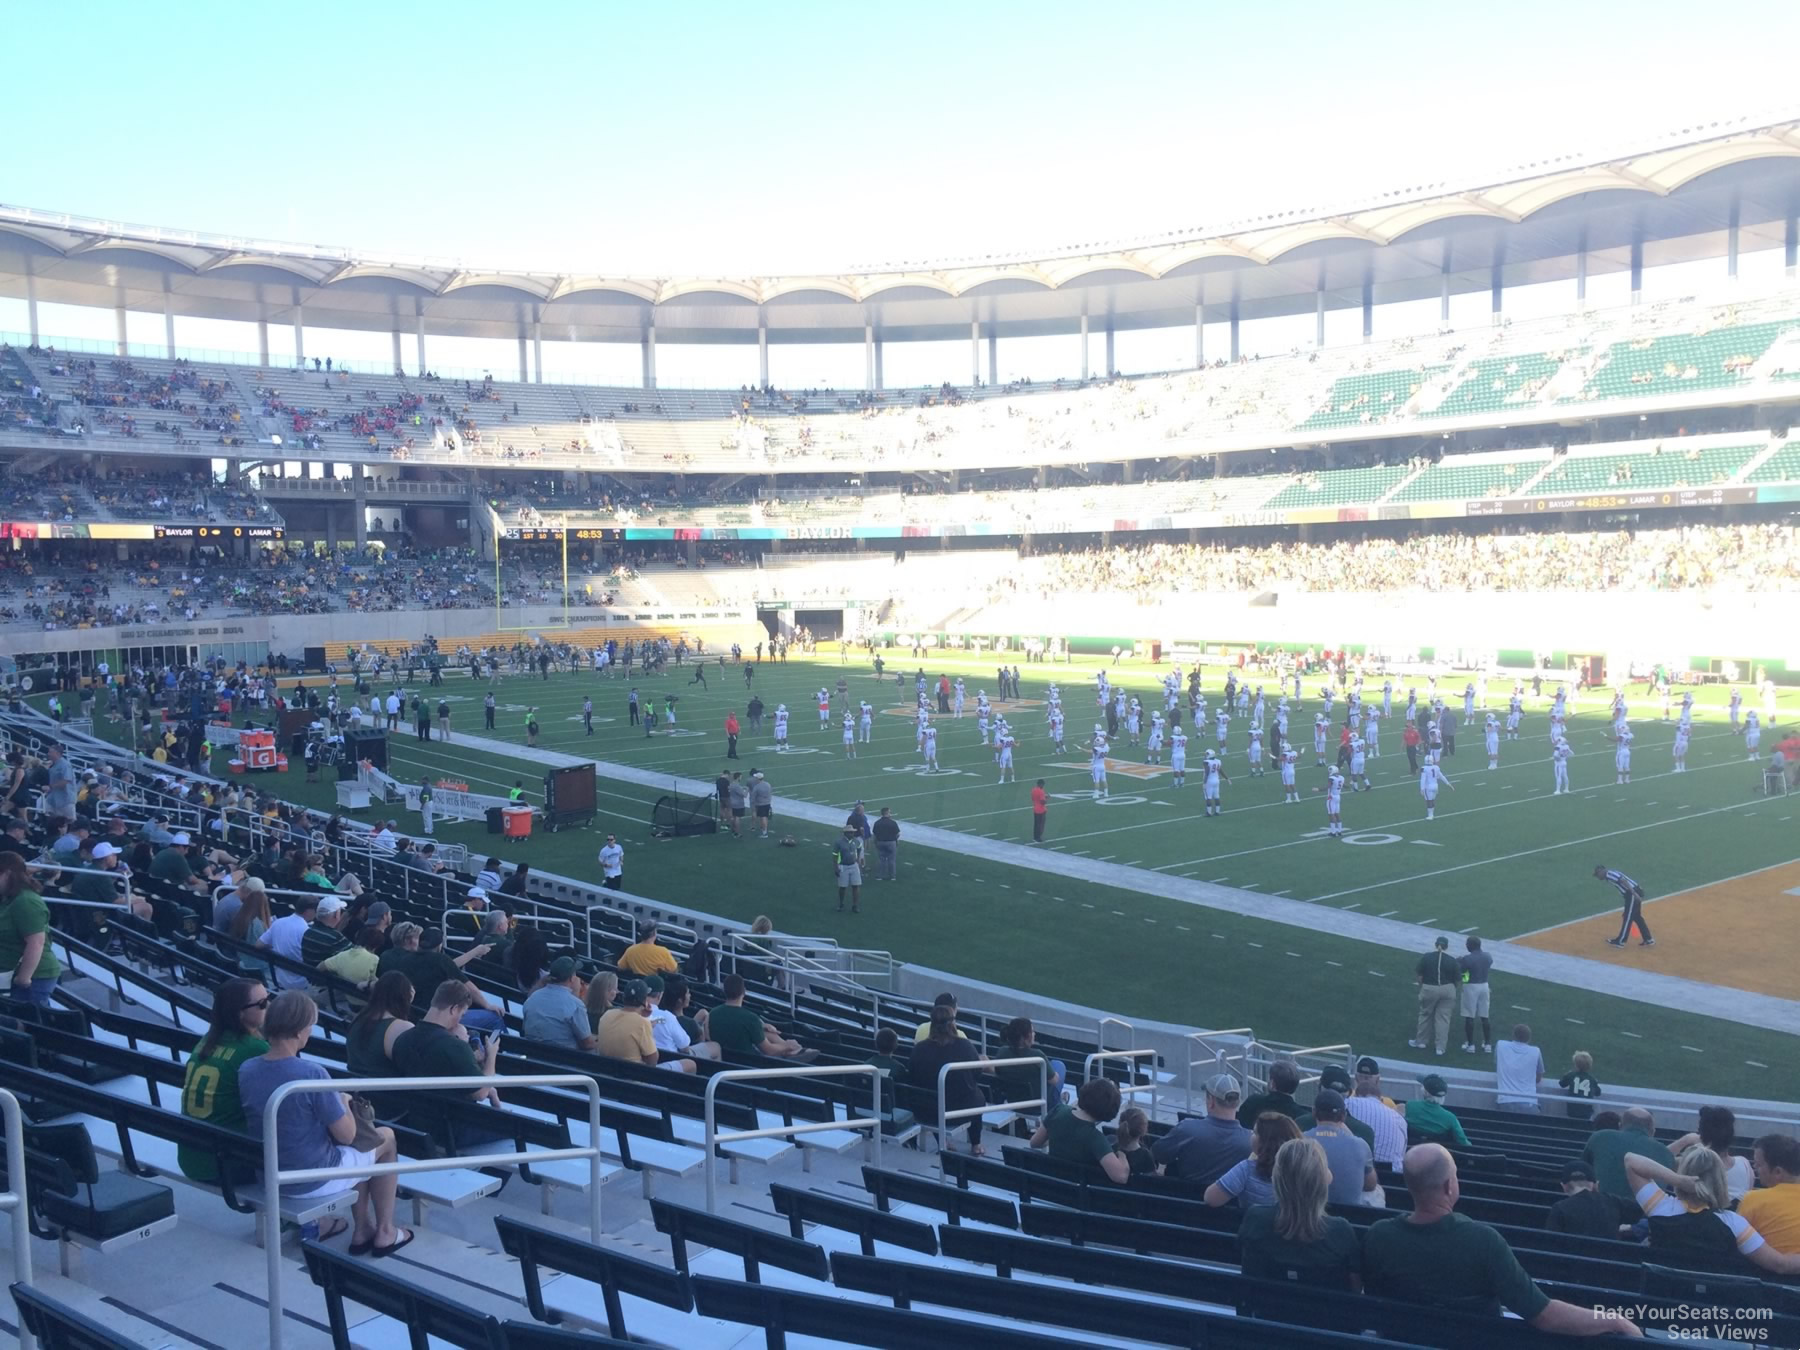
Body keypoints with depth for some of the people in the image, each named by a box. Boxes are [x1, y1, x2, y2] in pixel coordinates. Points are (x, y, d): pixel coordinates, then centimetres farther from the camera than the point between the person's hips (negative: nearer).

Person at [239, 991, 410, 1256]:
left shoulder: (245, 1070, -8)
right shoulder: (312, 1074, -28)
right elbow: (346, 1135, -18)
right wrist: (343, 1101, 0)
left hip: (268, 1176, 7)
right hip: (313, 1180, -6)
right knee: (385, 1137, 20)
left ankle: (362, 1230, 32)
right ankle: (385, 1232, 27)